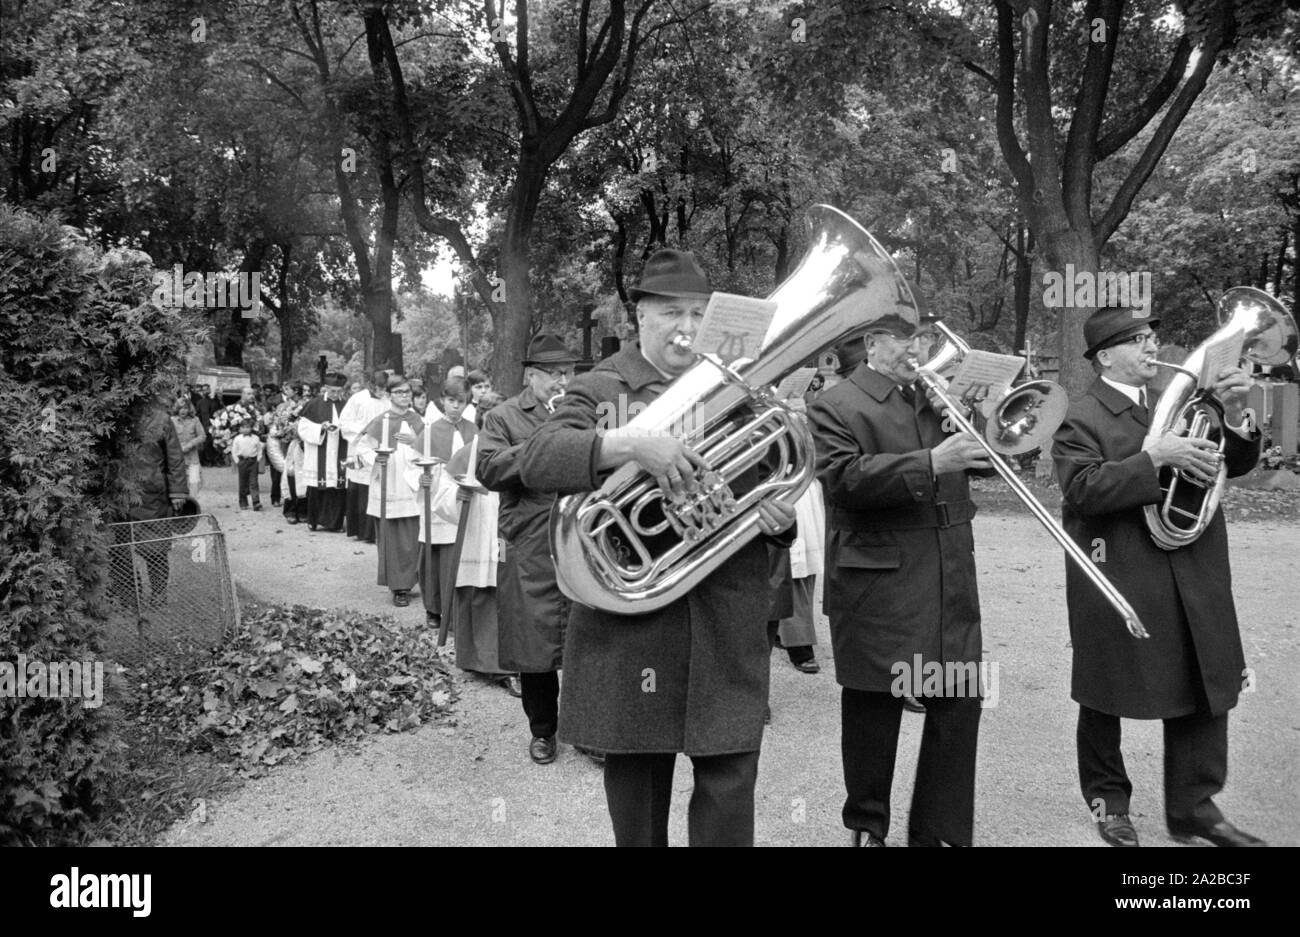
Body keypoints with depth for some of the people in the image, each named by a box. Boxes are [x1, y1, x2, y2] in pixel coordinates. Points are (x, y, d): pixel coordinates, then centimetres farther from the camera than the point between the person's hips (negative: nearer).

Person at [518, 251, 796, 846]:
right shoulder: (598, 390, 2)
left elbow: (780, 496, 16)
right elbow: (536, 462, -16)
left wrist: (783, 521, -8)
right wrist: (630, 444, -31)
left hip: (727, 619, 2)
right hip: (630, 614, -2)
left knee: (730, 775, 1)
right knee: (635, 768, 11)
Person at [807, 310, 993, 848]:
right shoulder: (836, 405, -3)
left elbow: (983, 459, 16)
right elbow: (845, 478, -18)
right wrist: (929, 463, -26)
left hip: (951, 581, 6)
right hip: (877, 585, -5)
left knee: (960, 704, 5)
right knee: (874, 709, 6)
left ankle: (939, 830, 18)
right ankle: (867, 825, 24)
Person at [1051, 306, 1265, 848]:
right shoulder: (1083, 419, -7)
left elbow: (1236, 463, 11)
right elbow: (1083, 488, -20)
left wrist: (1232, 414, -8)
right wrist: (1155, 458, -26)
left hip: (1196, 580, 6)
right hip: (1119, 583, -5)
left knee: (1207, 690, 7)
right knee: (1105, 697, 8)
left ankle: (1193, 806, 21)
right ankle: (1107, 799, 26)